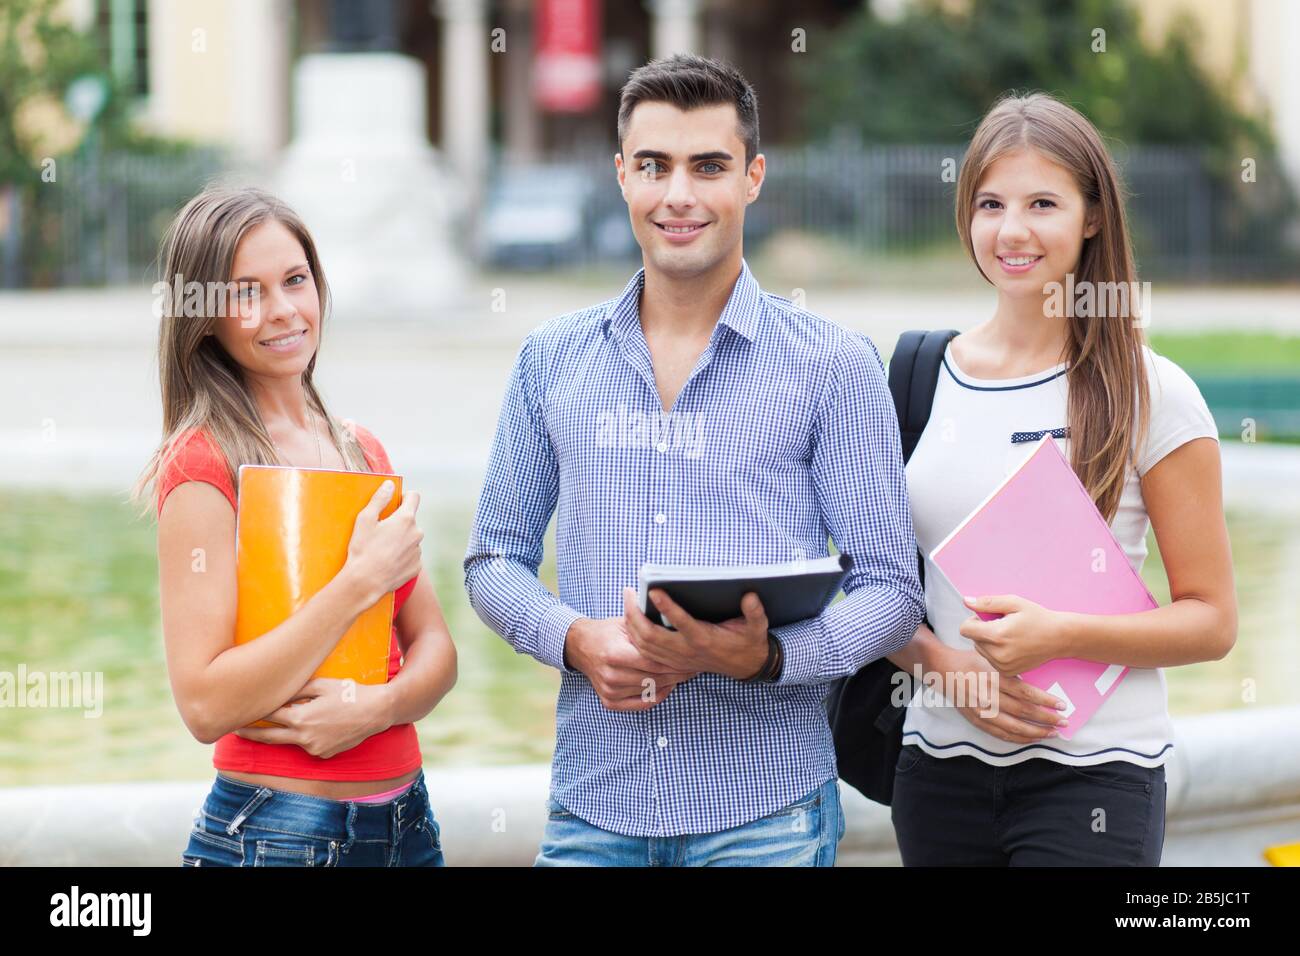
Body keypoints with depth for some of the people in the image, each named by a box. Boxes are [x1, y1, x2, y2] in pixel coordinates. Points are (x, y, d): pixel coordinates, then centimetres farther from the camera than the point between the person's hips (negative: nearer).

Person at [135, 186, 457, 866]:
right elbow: (206, 705, -19)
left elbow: (434, 646, 7)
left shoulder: (362, 451, 9)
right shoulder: (204, 465, -12)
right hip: (273, 833, -6)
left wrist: (377, 705, -13)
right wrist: (362, 581, -19)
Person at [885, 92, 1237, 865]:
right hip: (941, 765, 3)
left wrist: (1060, 636, -18)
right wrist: (946, 663, -8)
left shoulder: (1151, 394, -3)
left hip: (1090, 772, -3)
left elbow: (1211, 620, -3)